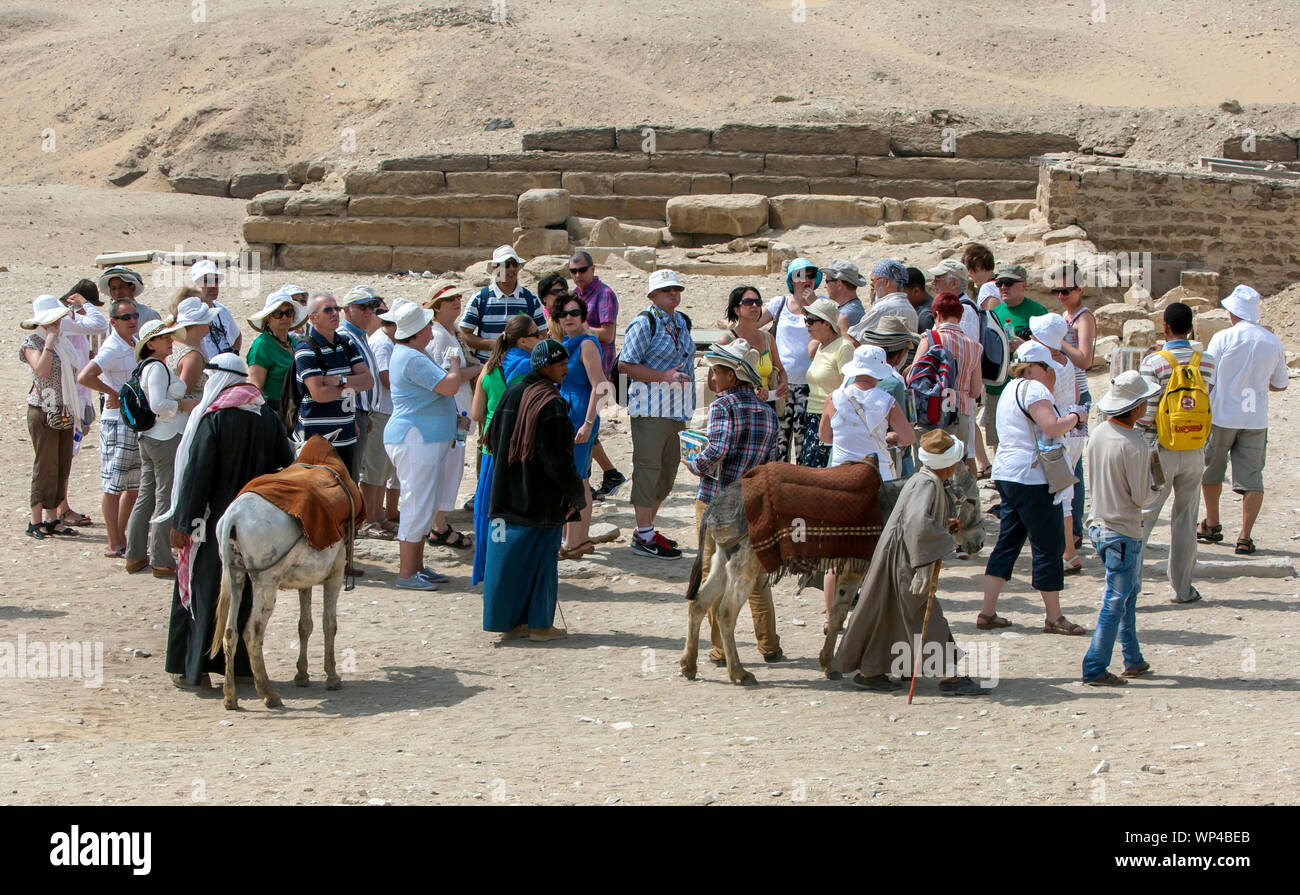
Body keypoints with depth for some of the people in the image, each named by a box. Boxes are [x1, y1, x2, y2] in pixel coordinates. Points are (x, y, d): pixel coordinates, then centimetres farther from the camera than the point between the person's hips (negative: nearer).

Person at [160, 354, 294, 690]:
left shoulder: (212, 418, -14)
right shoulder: (268, 416, 2)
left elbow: (197, 473, -15)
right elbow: (287, 467, 7)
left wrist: (181, 522, -11)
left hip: (215, 522, -5)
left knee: (204, 589, 3)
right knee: (247, 590, 15)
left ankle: (194, 667, 4)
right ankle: (243, 663, 22)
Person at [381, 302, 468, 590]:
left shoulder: (408, 353, 16)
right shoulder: (412, 358, -18)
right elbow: (449, 385, -22)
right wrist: (455, 366, -3)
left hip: (427, 438, 11)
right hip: (415, 439, -11)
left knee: (424, 505, 15)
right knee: (418, 505, -8)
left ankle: (417, 566, 22)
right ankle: (407, 574, -4)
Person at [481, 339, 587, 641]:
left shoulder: (511, 394, 4)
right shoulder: (551, 404, -18)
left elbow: (493, 439, 12)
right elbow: (559, 458, -19)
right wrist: (576, 495, -7)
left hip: (508, 493, 7)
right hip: (541, 500, -7)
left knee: (510, 555, 11)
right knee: (541, 556, 4)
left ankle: (509, 621, 16)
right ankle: (539, 624, 9)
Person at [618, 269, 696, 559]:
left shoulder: (682, 322, 16)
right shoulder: (643, 323, -9)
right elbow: (625, 365, -15)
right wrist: (664, 376, -21)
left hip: (677, 408, 9)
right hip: (650, 404, -9)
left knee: (668, 468, 11)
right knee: (648, 467, -7)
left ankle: (645, 530, 21)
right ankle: (644, 537, -3)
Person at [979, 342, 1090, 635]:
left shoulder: (1011, 388, 20)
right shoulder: (1033, 388, -12)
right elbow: (1052, 428, -23)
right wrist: (1076, 416, -7)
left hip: (1006, 475, 10)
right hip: (1031, 478, -10)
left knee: (1008, 542, 13)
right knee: (1049, 546, -3)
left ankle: (987, 613, 13)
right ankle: (1054, 618, 2)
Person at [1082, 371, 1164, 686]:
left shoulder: (1098, 434, 3)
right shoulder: (1134, 445, -21)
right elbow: (1141, 497, -18)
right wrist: (1157, 489, 1)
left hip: (1099, 526, 9)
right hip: (1123, 533, -9)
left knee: (1129, 592, 21)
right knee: (1116, 601, -1)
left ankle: (1133, 660, 29)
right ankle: (1095, 669, 0)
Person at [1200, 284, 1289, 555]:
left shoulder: (1223, 338, -10)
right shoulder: (1273, 342, 0)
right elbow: (1279, 384, 10)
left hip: (1222, 416, -2)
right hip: (1256, 419, 2)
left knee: (1210, 471, 18)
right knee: (1252, 478, 3)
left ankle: (1212, 526, 28)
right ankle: (1245, 537, -4)